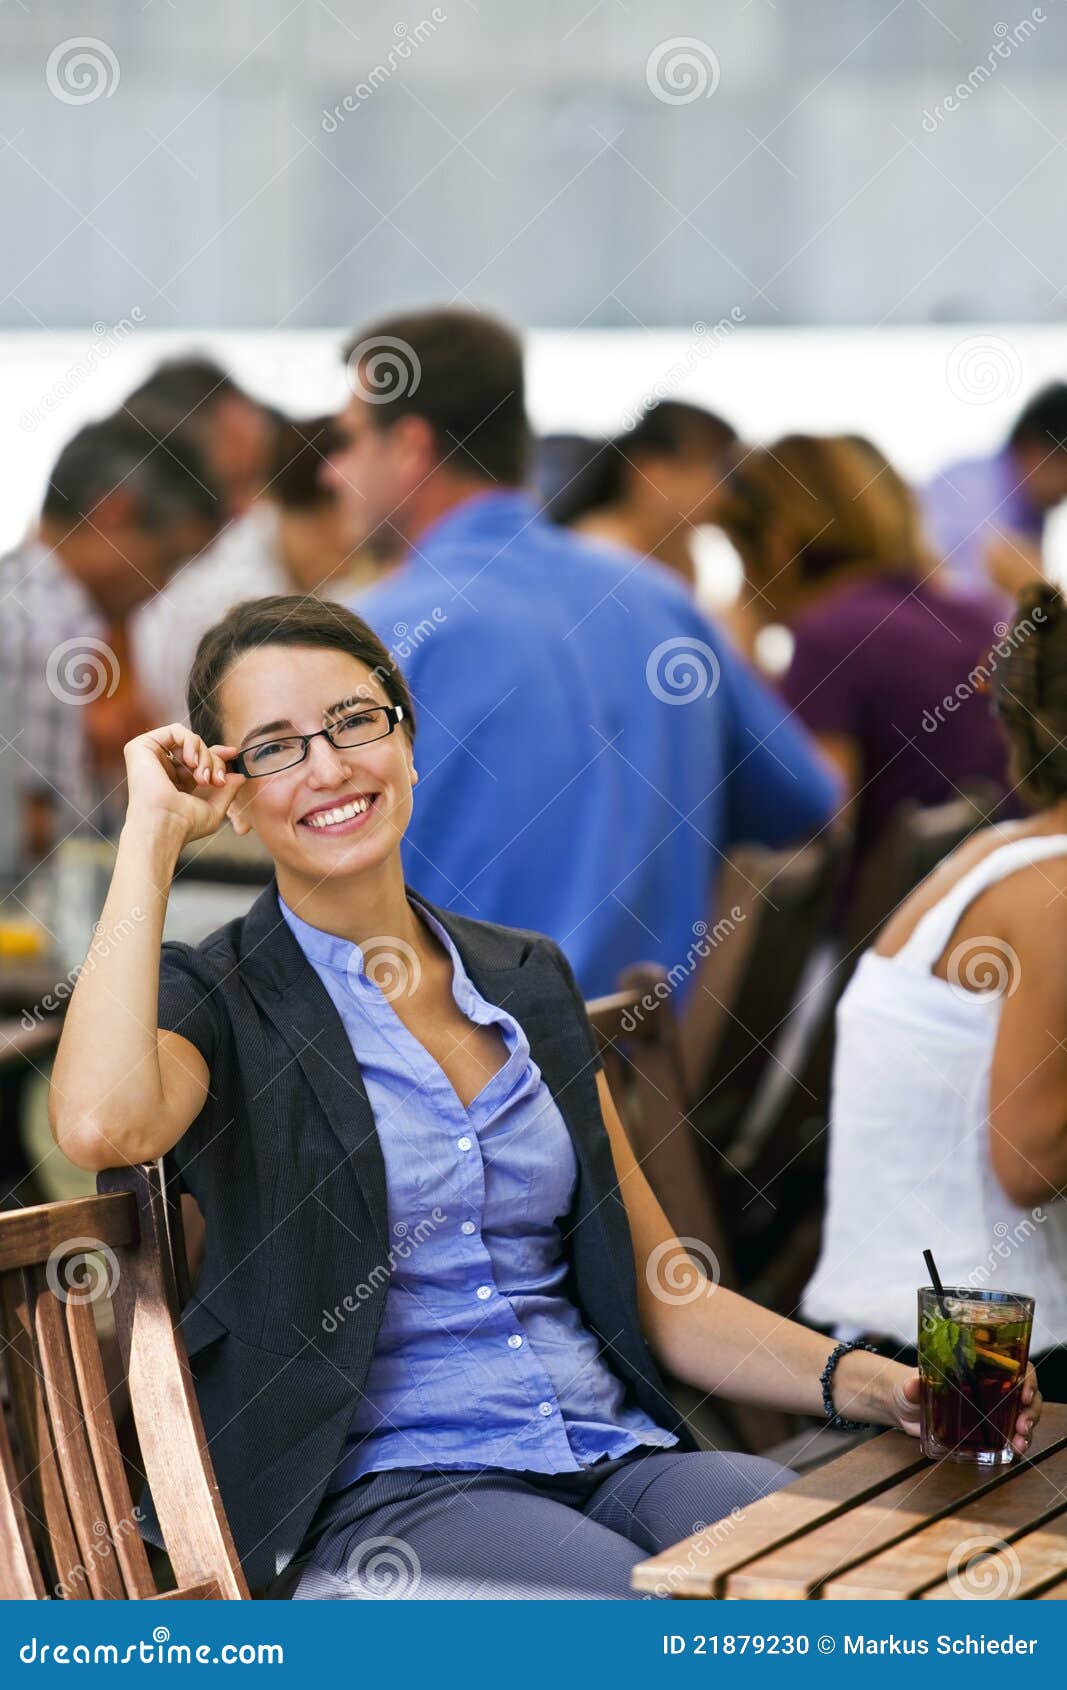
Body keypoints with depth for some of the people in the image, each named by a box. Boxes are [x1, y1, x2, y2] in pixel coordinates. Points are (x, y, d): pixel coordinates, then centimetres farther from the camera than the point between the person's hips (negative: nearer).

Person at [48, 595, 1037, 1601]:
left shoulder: (527, 982, 18)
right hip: (380, 1496, -5)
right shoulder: (216, 1001, 2)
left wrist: (868, 1384, 1)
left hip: (617, 1455, 5)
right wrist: (153, 833, -11)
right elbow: (101, 1125, -24)